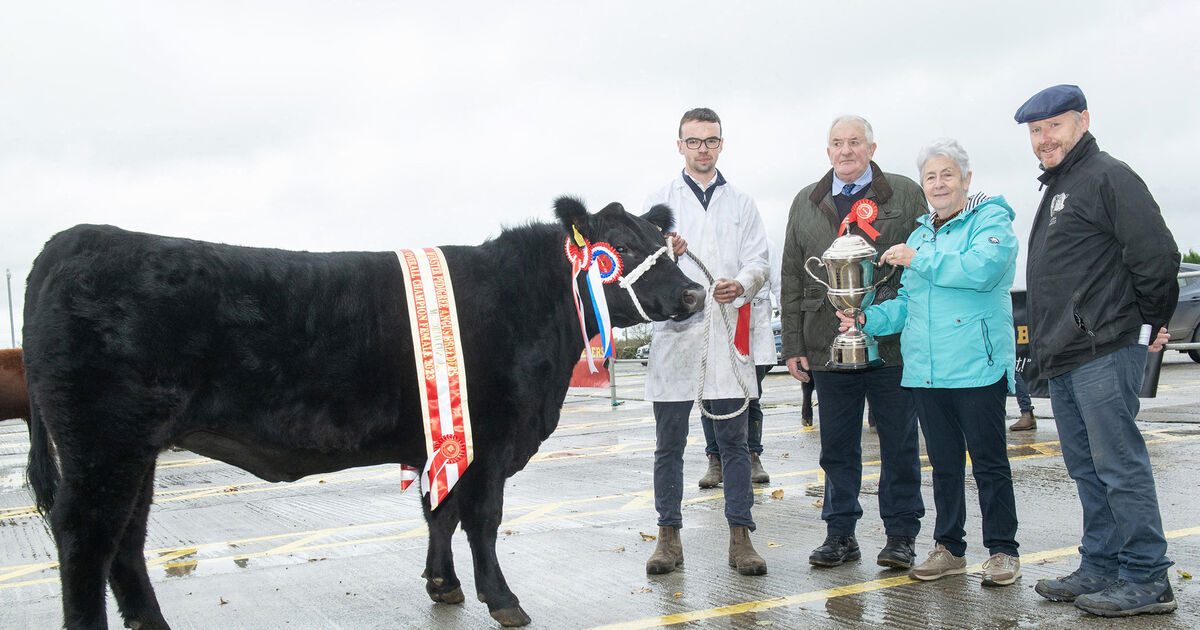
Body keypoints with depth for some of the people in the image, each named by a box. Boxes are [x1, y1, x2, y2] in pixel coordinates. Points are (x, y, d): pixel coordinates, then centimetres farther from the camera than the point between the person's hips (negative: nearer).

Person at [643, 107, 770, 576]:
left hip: (727, 334, 1)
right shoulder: (660, 201, 12)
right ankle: (669, 536, 12)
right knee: (669, 444, 3)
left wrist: (742, 285, -14)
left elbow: (758, 261, 9)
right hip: (674, 331, -1)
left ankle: (740, 536, 9)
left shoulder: (741, 203, 17)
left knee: (734, 440, 2)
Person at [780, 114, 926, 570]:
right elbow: (792, 278, 12)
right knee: (837, 448, 9)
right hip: (828, 346, 2)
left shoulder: (906, 196, 5)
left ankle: (901, 535, 19)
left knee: (899, 446, 6)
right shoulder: (805, 204, 12)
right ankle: (840, 533, 21)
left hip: (893, 345, -2)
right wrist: (793, 344, 6)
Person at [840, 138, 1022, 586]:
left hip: (977, 366, -6)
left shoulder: (991, 219, -2)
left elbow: (981, 269, -22)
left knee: (989, 462, 1)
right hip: (925, 369, 7)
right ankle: (949, 548, 23)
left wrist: (918, 259, -14)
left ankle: (1002, 550, 13)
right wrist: (869, 319, 5)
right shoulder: (920, 234, 19)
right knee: (944, 463, 13)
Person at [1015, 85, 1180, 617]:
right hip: (1063, 360, 10)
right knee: (1087, 471, 12)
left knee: (1120, 466, -6)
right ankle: (1100, 569, 20)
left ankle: (1146, 579, 2)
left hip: (1103, 353, -10)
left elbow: (1158, 255, -15)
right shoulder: (1056, 189, 22)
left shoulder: (1107, 176, -7)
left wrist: (1150, 323, -5)